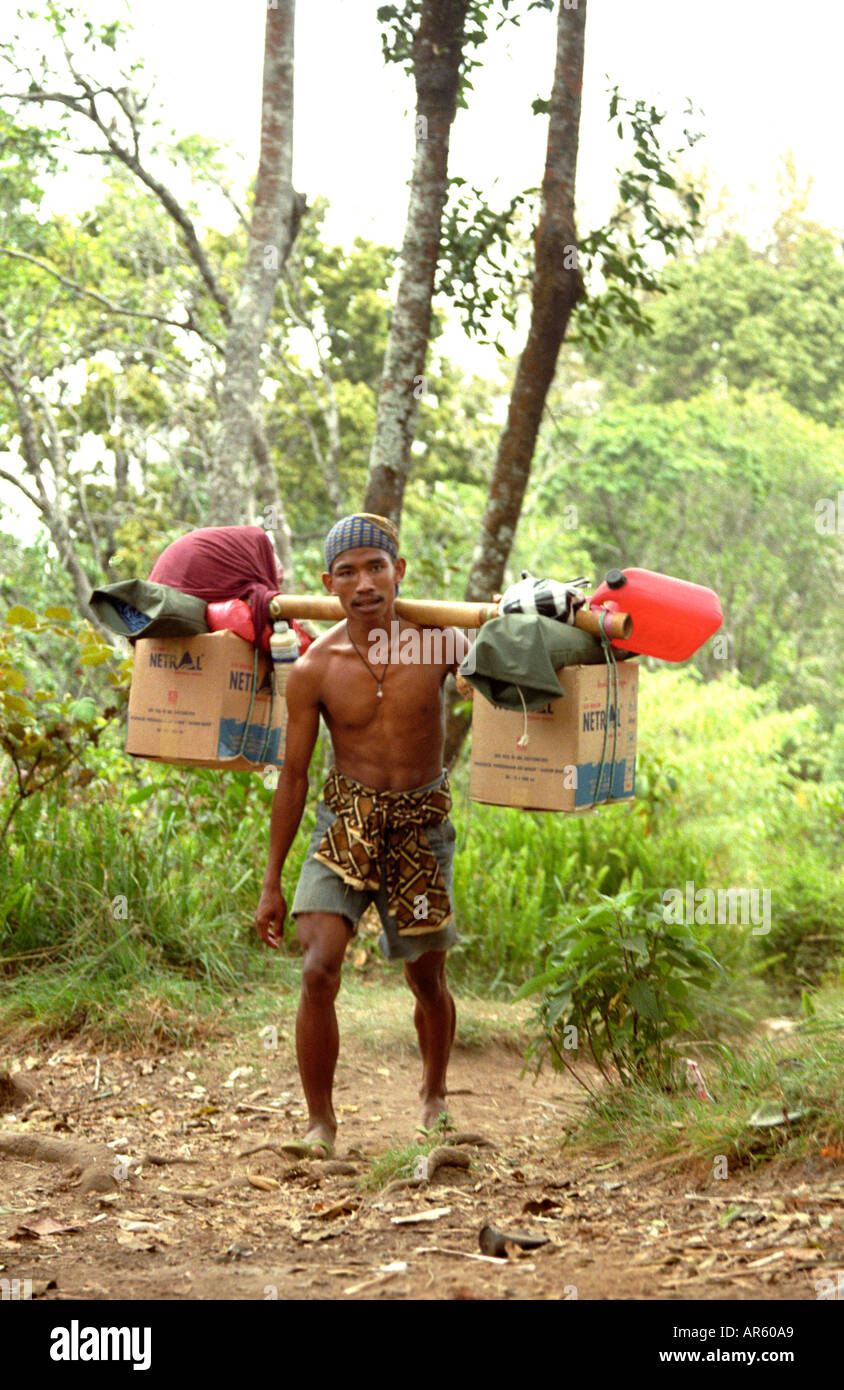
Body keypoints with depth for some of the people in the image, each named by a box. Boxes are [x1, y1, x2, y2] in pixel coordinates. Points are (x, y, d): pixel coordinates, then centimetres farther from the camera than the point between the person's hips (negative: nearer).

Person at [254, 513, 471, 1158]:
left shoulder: (440, 641, -9)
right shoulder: (313, 670, -9)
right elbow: (293, 776, -1)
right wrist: (272, 882, 1)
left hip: (421, 825, 1)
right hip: (346, 822, -1)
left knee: (427, 979, 12)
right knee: (319, 970, -16)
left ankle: (435, 1096, 40)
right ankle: (321, 1122, 0)